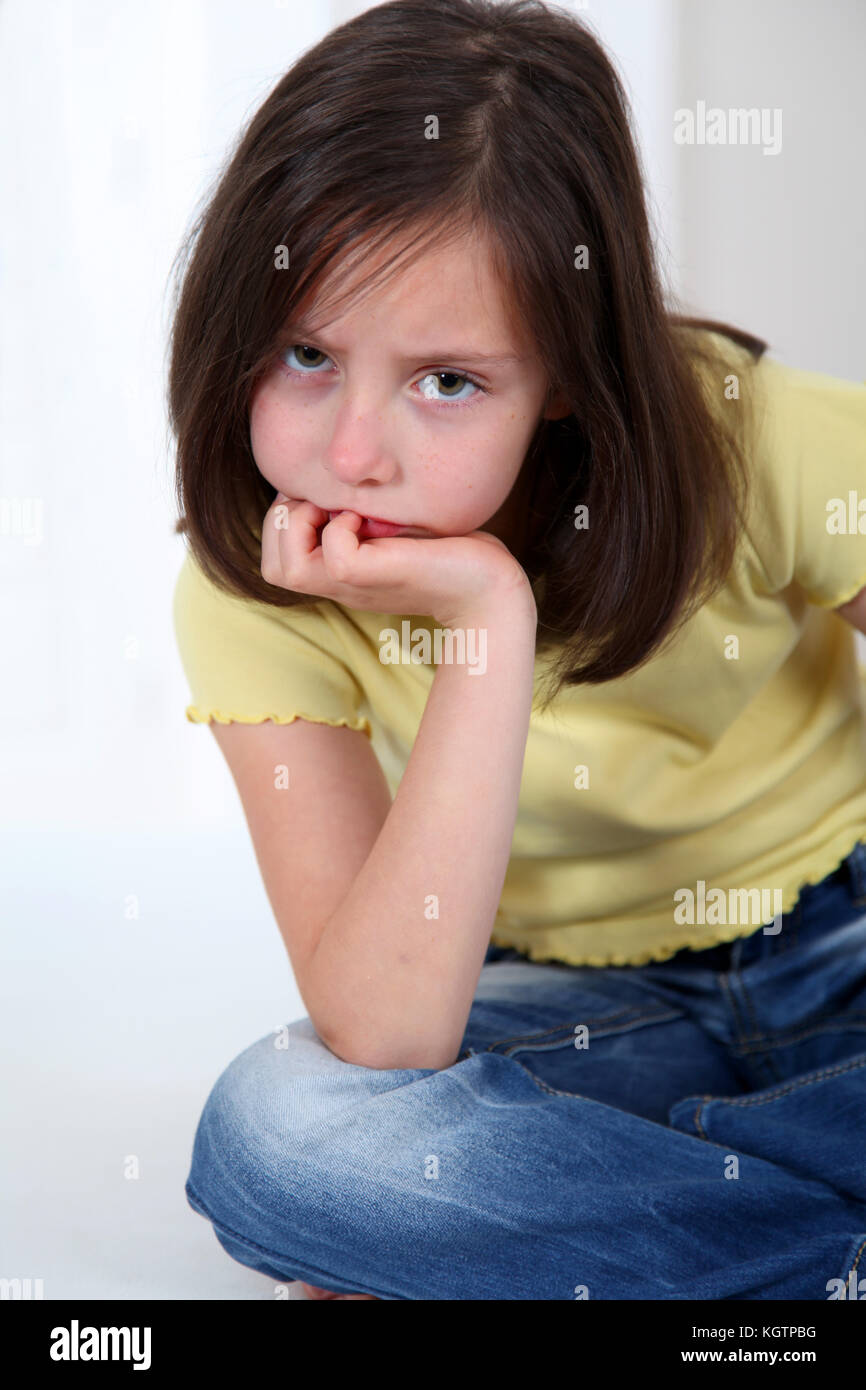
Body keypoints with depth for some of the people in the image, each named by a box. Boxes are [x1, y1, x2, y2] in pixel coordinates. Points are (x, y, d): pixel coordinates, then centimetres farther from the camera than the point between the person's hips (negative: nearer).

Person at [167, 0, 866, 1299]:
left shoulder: (750, 443, -20)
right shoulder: (247, 595, -18)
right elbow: (380, 1043, -28)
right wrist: (489, 623, -34)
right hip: (582, 1002, 2)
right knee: (274, 1129, -28)